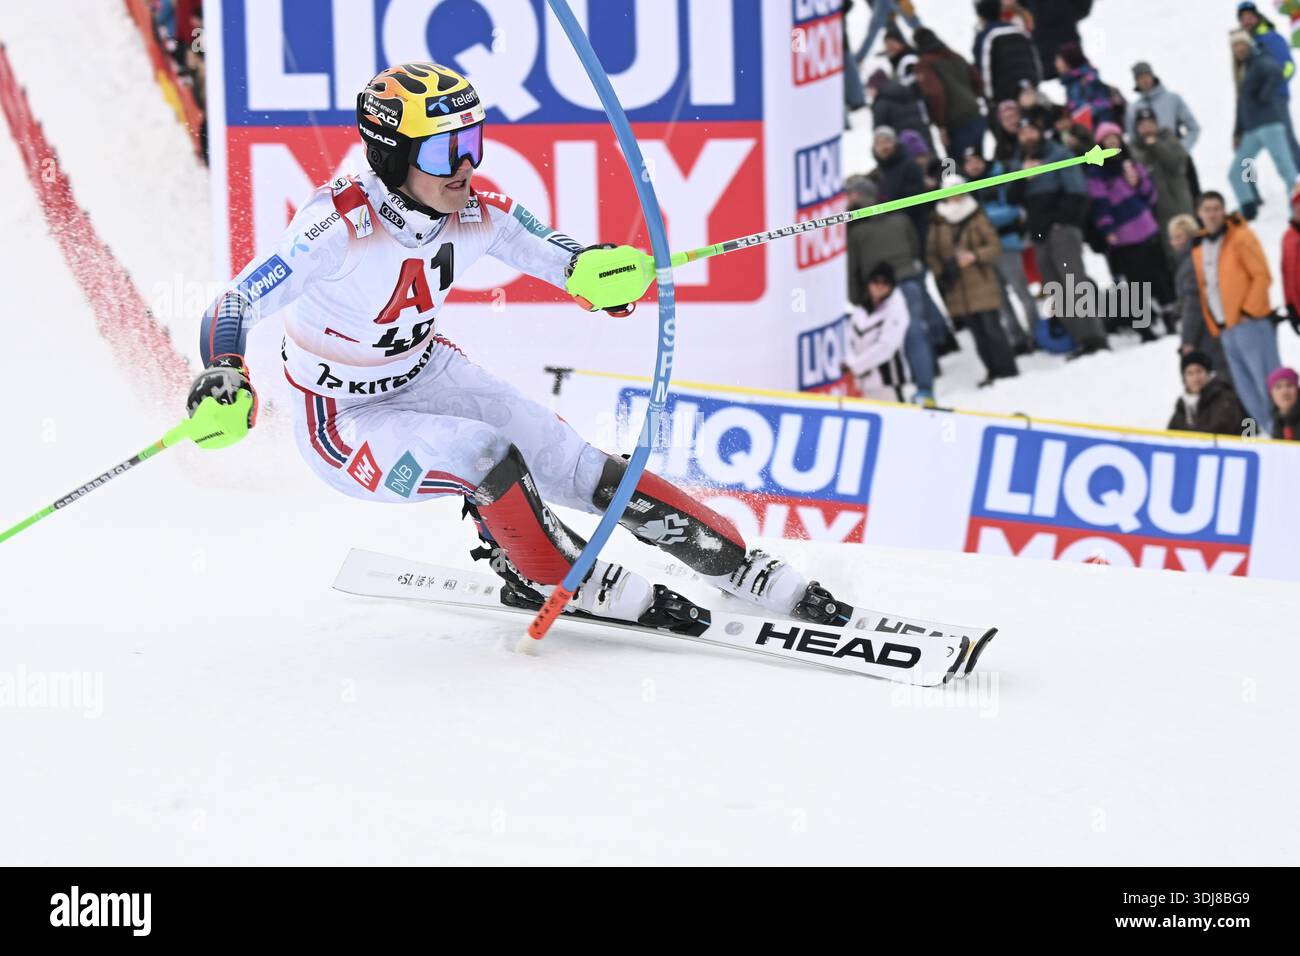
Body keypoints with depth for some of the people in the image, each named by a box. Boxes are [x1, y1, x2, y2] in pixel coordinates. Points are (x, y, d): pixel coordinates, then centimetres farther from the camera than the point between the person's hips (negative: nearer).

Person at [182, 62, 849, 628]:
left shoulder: (479, 217, -14)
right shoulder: (341, 222, -30)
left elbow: (560, 257, 0)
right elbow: (237, 304, -30)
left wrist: (597, 271, -25)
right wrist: (222, 379, -50)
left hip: (428, 375, 5)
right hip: (344, 423, -5)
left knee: (581, 470, -6)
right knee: (482, 453, -31)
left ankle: (738, 567, 2)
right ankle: (558, 584, -10)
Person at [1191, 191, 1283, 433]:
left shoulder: (1240, 237, -6)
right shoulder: (1199, 248, 14)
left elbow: (1262, 276, -10)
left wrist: (1249, 311, -14)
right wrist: (1214, 326, 12)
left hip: (1250, 324, -7)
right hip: (1226, 329, 7)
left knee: (1268, 384, -9)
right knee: (1246, 388, 8)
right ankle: (1269, 430, 15)